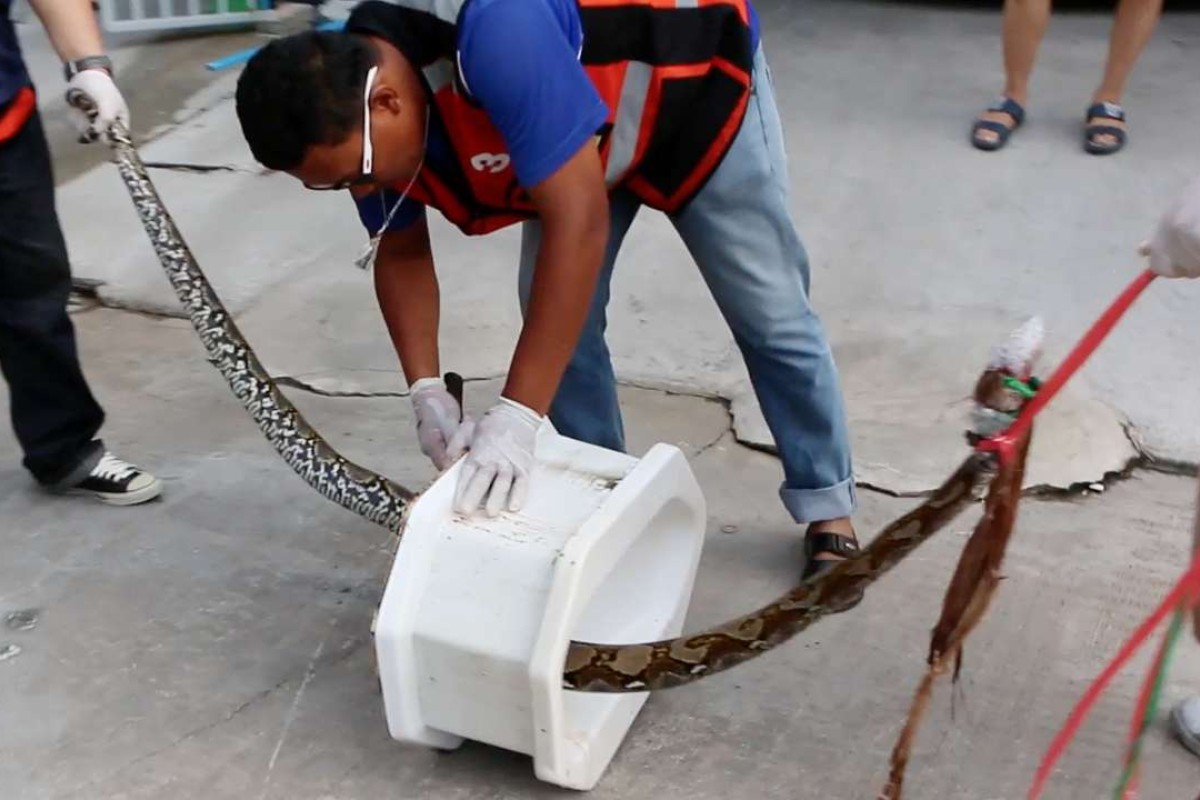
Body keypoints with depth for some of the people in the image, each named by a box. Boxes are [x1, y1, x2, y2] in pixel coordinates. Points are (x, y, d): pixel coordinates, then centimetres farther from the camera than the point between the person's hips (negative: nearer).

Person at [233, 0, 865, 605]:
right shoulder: (347, 112, -20)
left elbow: (579, 219, -46)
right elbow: (401, 254, -5)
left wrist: (516, 416, -46)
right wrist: (426, 389, -17)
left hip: (698, 85, -5)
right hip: (576, 134, 6)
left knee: (767, 312, 0)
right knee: (554, 315, -5)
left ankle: (828, 509, 17)